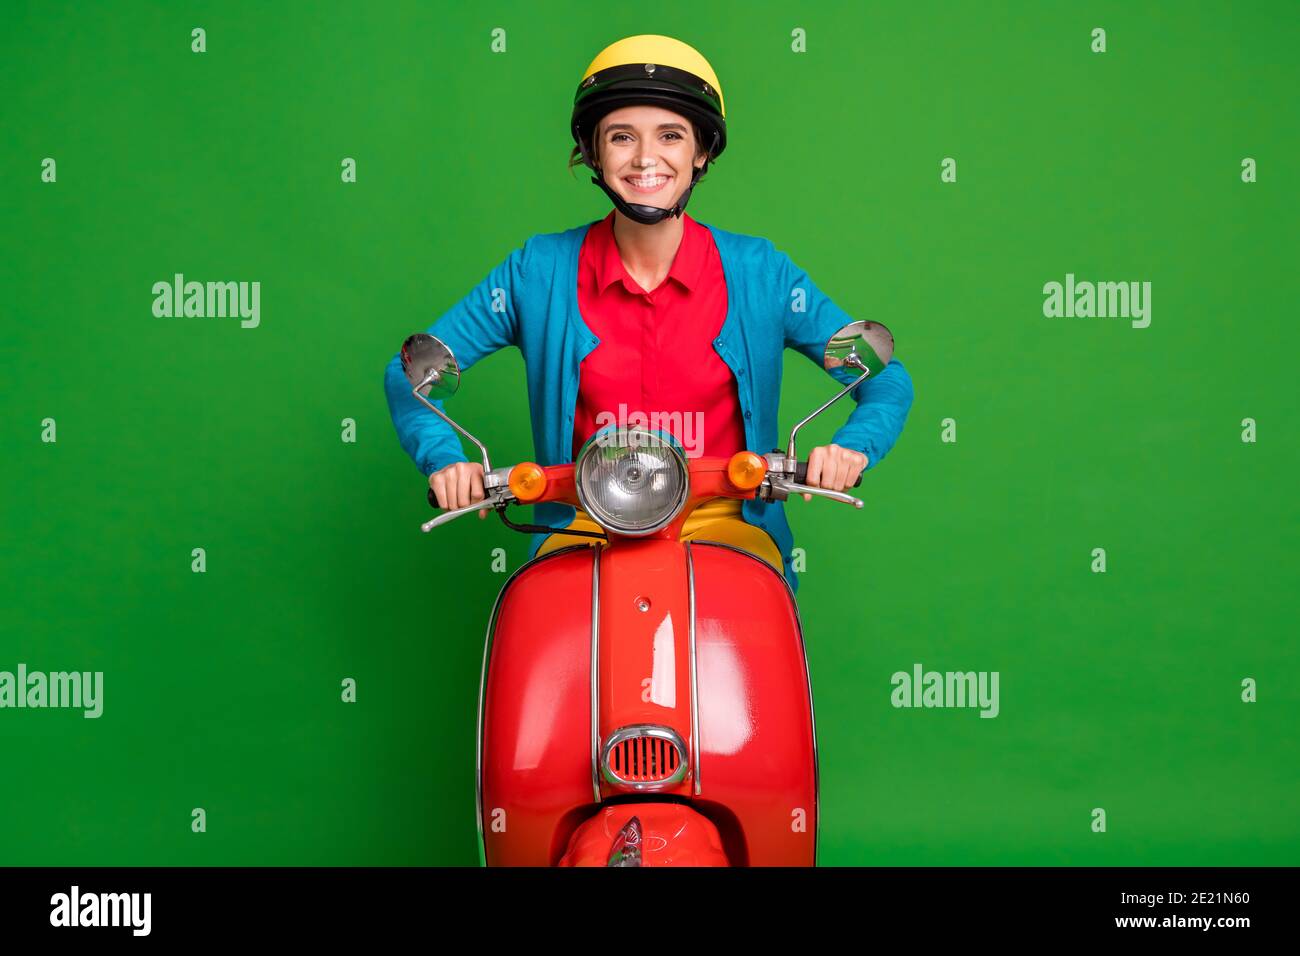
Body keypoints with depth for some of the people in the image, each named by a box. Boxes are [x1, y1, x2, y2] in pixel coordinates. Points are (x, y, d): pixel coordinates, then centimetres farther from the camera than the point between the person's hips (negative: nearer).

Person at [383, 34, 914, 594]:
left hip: (725, 526, 1)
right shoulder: (540, 270, 0)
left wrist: (853, 446, -18)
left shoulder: (758, 272, 0)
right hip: (584, 529, 0)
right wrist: (443, 458, -13)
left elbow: (886, 379, 4)